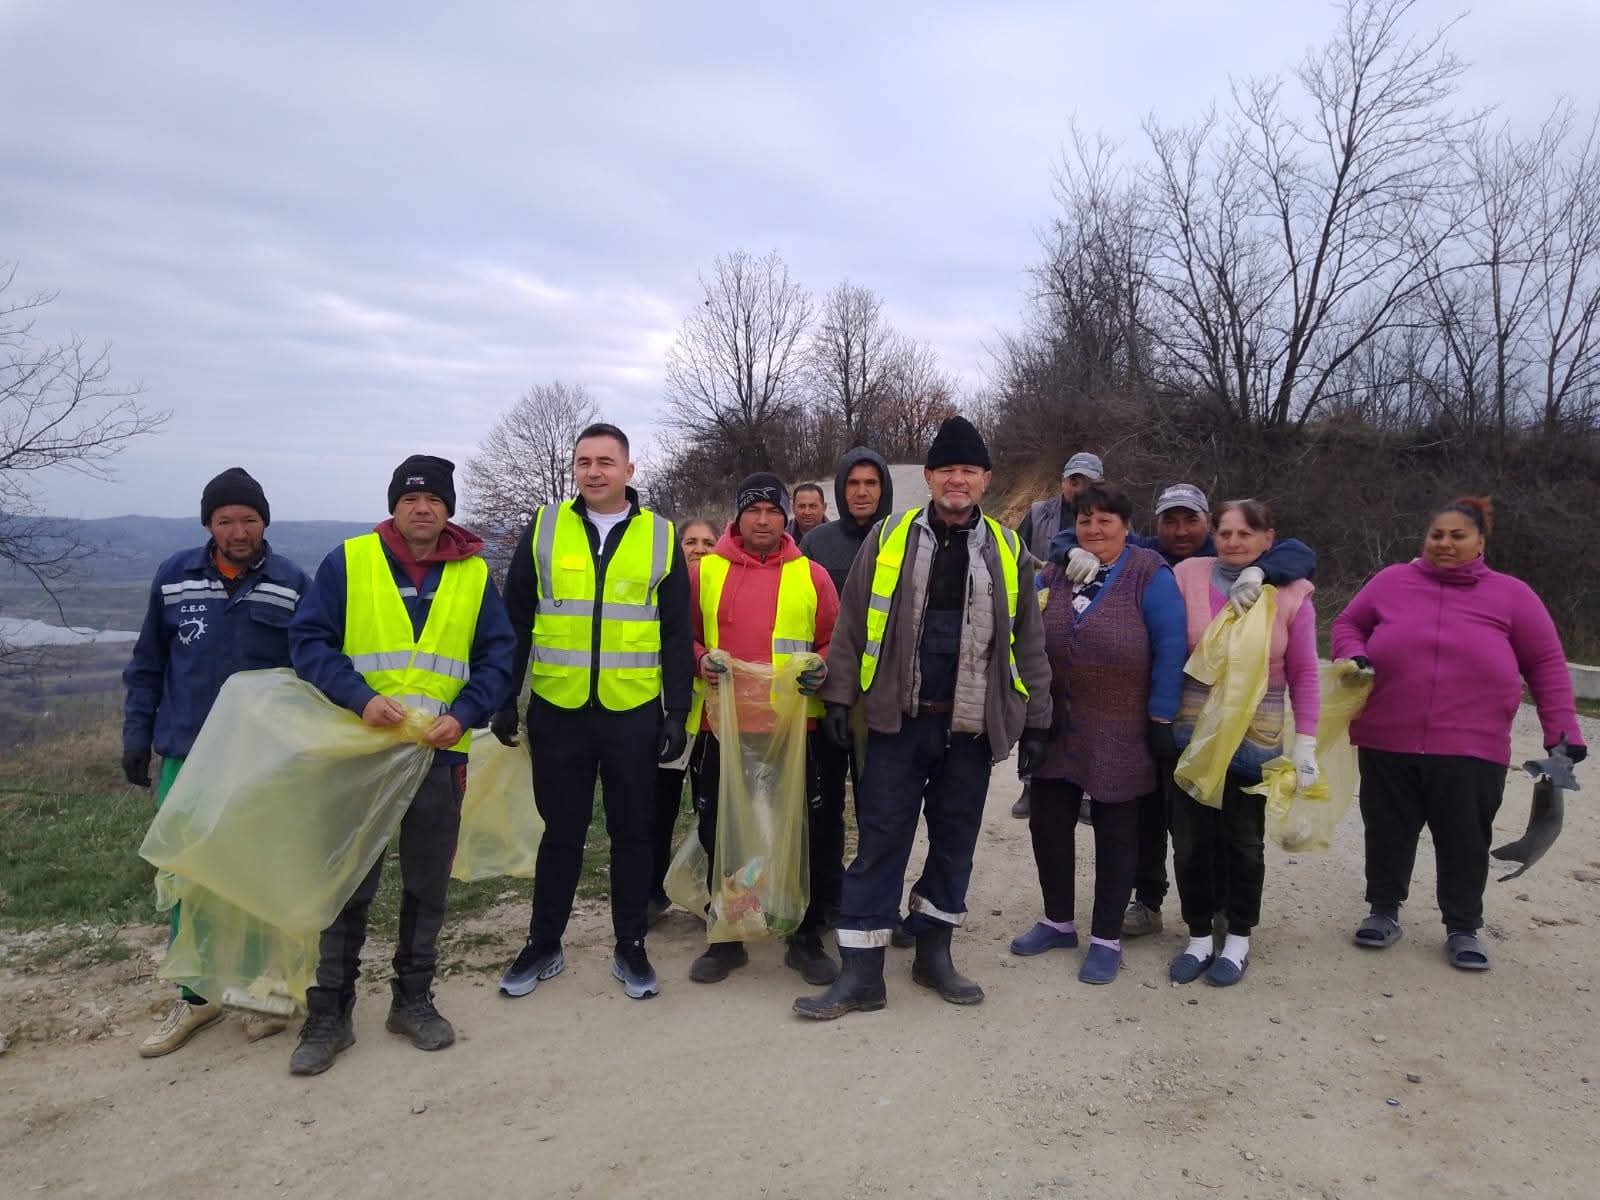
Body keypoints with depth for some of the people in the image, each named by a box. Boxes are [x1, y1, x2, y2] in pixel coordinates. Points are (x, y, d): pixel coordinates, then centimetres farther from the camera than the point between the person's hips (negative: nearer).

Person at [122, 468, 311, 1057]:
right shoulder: (174, 577, 0)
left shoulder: (293, 585, -5)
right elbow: (147, 666, 8)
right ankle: (195, 995, 23)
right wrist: (136, 735, 5)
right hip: (185, 756, 2)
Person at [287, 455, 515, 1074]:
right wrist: (360, 697, -20)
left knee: (427, 886, 12)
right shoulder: (348, 561, -2)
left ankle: (413, 1000, 28)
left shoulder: (474, 575, 3)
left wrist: (464, 713, -13)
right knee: (347, 886, 6)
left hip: (441, 752, 2)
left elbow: (498, 658, 4)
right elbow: (307, 640, -5)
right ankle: (329, 1015, 20)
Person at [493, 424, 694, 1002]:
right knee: (561, 830, 11)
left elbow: (676, 634, 4)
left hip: (634, 714, 0)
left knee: (632, 832, 10)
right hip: (557, 712, 0)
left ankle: (631, 949, 24)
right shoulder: (543, 529, 3)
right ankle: (543, 947, 27)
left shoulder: (660, 536, 2)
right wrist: (504, 700, 2)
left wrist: (677, 711, -1)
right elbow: (514, 621, 6)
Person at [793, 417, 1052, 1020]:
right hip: (898, 720, -2)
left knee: (955, 839, 12)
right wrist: (839, 695, -2)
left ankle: (934, 954, 29)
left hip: (971, 723, 2)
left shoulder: (1007, 549, 5)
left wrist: (1035, 719, 7)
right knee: (880, 841, 1)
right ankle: (860, 972, 9)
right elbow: (852, 623, 3)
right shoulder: (889, 538, 1)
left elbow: (1028, 640, 8)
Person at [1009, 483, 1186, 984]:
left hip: (1119, 732, -4)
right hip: (1058, 728, 5)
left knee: (1115, 833, 8)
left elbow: (1171, 646, -11)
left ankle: (1106, 939, 22)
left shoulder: (1149, 575, -8)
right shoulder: (1054, 574, 6)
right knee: (1047, 822, 9)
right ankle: (1058, 921, 29)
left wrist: (1161, 716, -14)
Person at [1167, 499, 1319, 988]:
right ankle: (1199, 937, 27)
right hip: (1191, 732, 1)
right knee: (1190, 838, 8)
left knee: (1244, 841, 12)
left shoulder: (1291, 595, -4)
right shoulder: (1189, 575, -5)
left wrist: (1305, 742, -4)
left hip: (1254, 739, 0)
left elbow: (1304, 675, -1)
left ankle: (1238, 940, 31)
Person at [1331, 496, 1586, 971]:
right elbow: (1348, 624, 14)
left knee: (1464, 841, 8)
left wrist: (1562, 728, -1)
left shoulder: (1511, 594, 3)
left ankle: (1463, 928, 24)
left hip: (1472, 750, -1)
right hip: (1387, 743, 1)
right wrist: (1353, 657, -7)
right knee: (1388, 834, 12)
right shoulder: (1392, 581, 5)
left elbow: (1546, 665, 5)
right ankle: (1384, 912, 28)